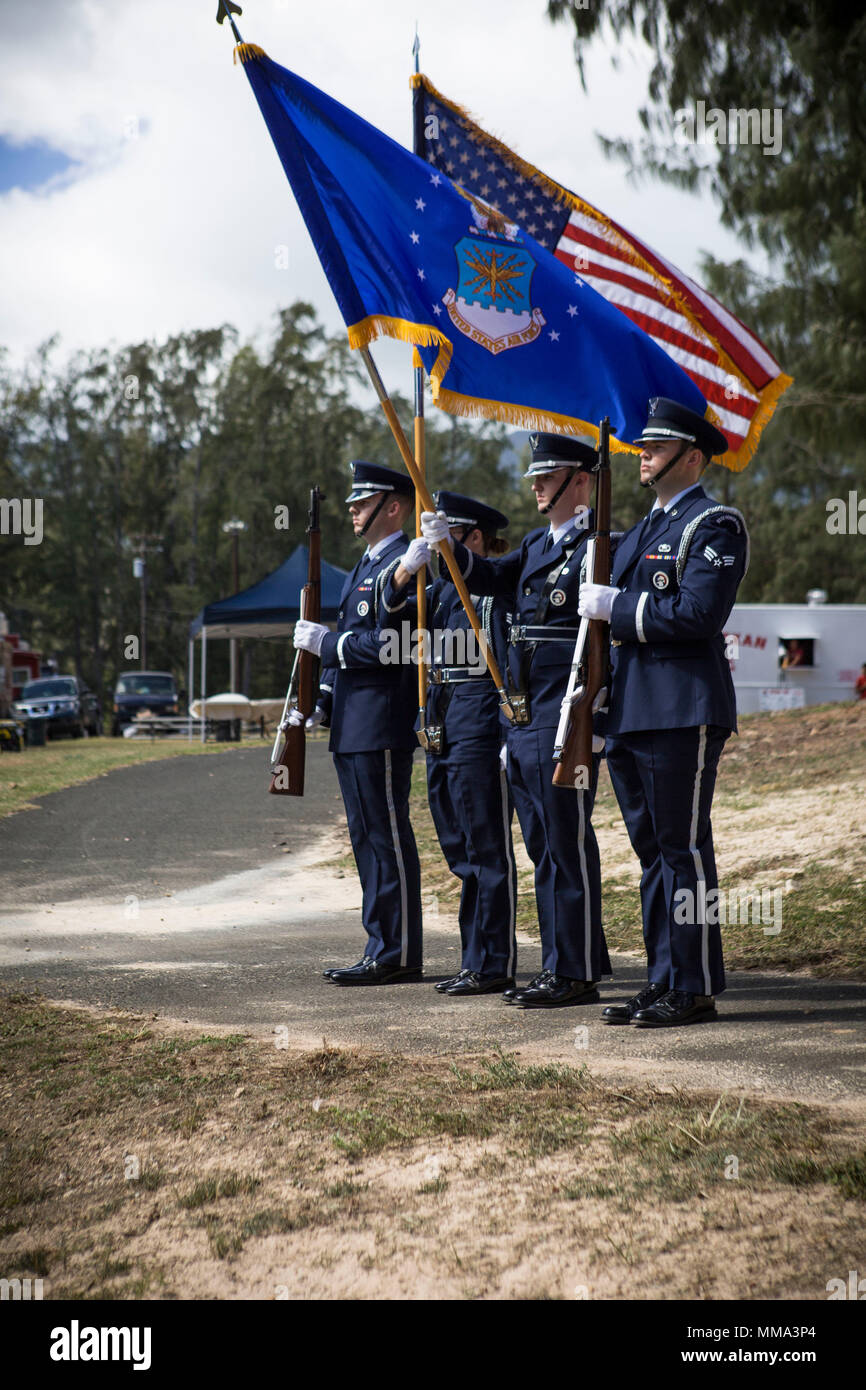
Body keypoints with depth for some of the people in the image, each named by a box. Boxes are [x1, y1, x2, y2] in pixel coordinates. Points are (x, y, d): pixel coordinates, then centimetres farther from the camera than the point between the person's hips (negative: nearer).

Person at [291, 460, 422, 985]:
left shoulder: (400, 566, -11)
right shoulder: (366, 566, 21)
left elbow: (390, 645, -22)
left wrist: (326, 641, -14)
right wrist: (321, 706, 16)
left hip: (382, 729, -10)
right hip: (352, 728, 10)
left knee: (388, 840, -6)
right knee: (367, 840, 12)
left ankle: (397, 955, -2)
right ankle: (382, 949, 18)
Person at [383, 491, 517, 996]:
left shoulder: (498, 588, -8)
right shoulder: (444, 589, 16)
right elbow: (396, 607, 5)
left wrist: (509, 739, -16)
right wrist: (408, 566, -13)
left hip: (480, 726, -9)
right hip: (441, 727, 9)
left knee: (488, 849, -5)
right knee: (462, 852, 12)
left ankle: (495, 965, 0)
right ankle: (476, 960, 18)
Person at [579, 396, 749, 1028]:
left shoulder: (715, 524, -7)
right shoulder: (643, 532, 22)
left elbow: (697, 614, -19)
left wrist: (617, 609, -15)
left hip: (683, 713, -9)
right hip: (632, 712, 9)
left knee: (684, 850, -5)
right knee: (654, 852, 11)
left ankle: (695, 989, 0)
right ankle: (663, 984, 18)